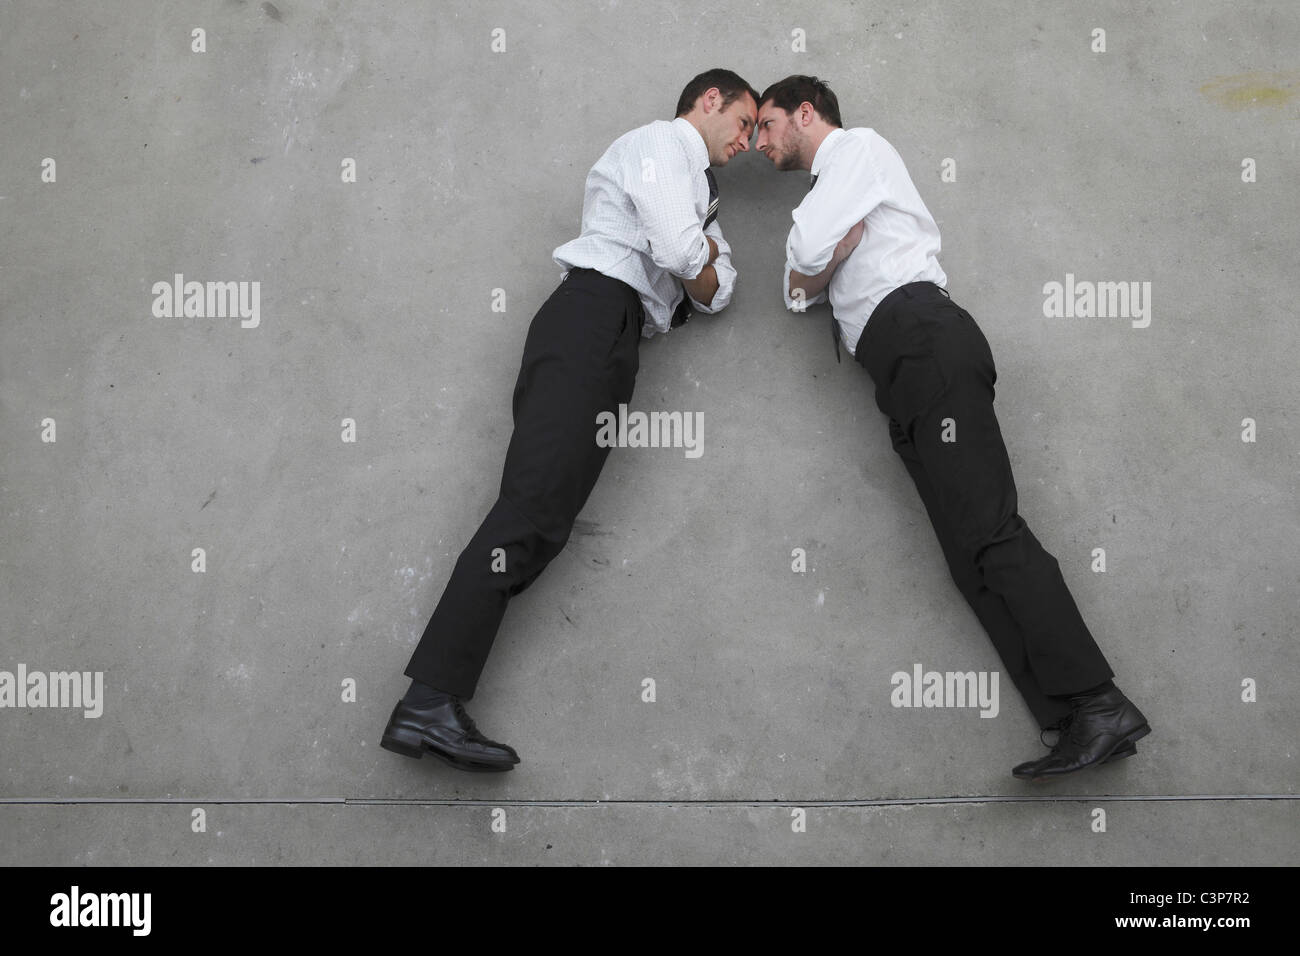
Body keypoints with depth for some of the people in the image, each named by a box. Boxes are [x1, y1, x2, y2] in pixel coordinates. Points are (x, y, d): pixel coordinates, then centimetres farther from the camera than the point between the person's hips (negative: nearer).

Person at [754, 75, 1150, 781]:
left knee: (984, 529, -21)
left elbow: (807, 255, -4)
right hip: (904, 371, 9)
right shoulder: (838, 192, 37)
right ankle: (1078, 722, -19)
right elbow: (800, 292, 24)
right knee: (970, 550, -8)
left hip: (921, 336, -9)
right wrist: (837, 248, 8)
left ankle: (1094, 704, -30)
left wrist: (816, 265, 16)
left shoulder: (858, 146, 11)